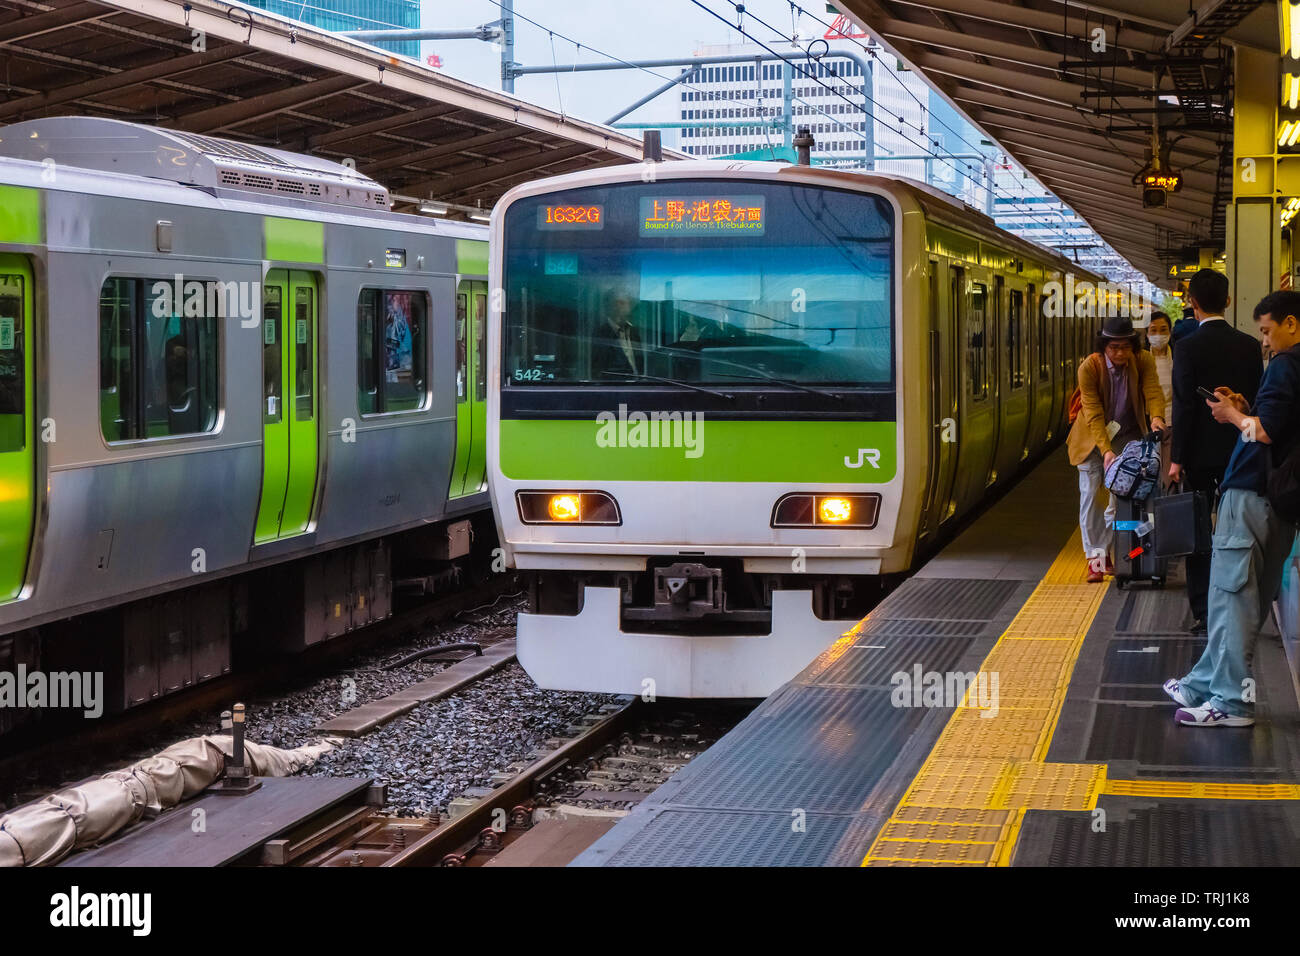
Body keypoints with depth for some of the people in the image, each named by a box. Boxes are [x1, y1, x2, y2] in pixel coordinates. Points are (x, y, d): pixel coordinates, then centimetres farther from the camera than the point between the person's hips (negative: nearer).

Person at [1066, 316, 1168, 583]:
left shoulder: (1143, 361, -13)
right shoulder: (1089, 368, -21)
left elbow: (1153, 391, -24)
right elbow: (1094, 414, -24)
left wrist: (1156, 416, -48)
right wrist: (1106, 451, -35)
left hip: (1127, 436, 2)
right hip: (1092, 439, -2)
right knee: (1089, 495, -8)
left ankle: (1105, 551, 16)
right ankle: (1095, 557, -5)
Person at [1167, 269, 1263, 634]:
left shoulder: (1187, 348, -12)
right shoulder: (1250, 346, 1)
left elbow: (1183, 407, -13)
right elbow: (1258, 401, 6)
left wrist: (1176, 458, -9)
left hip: (1201, 453, -4)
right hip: (1240, 452, 4)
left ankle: (1203, 615, 3)